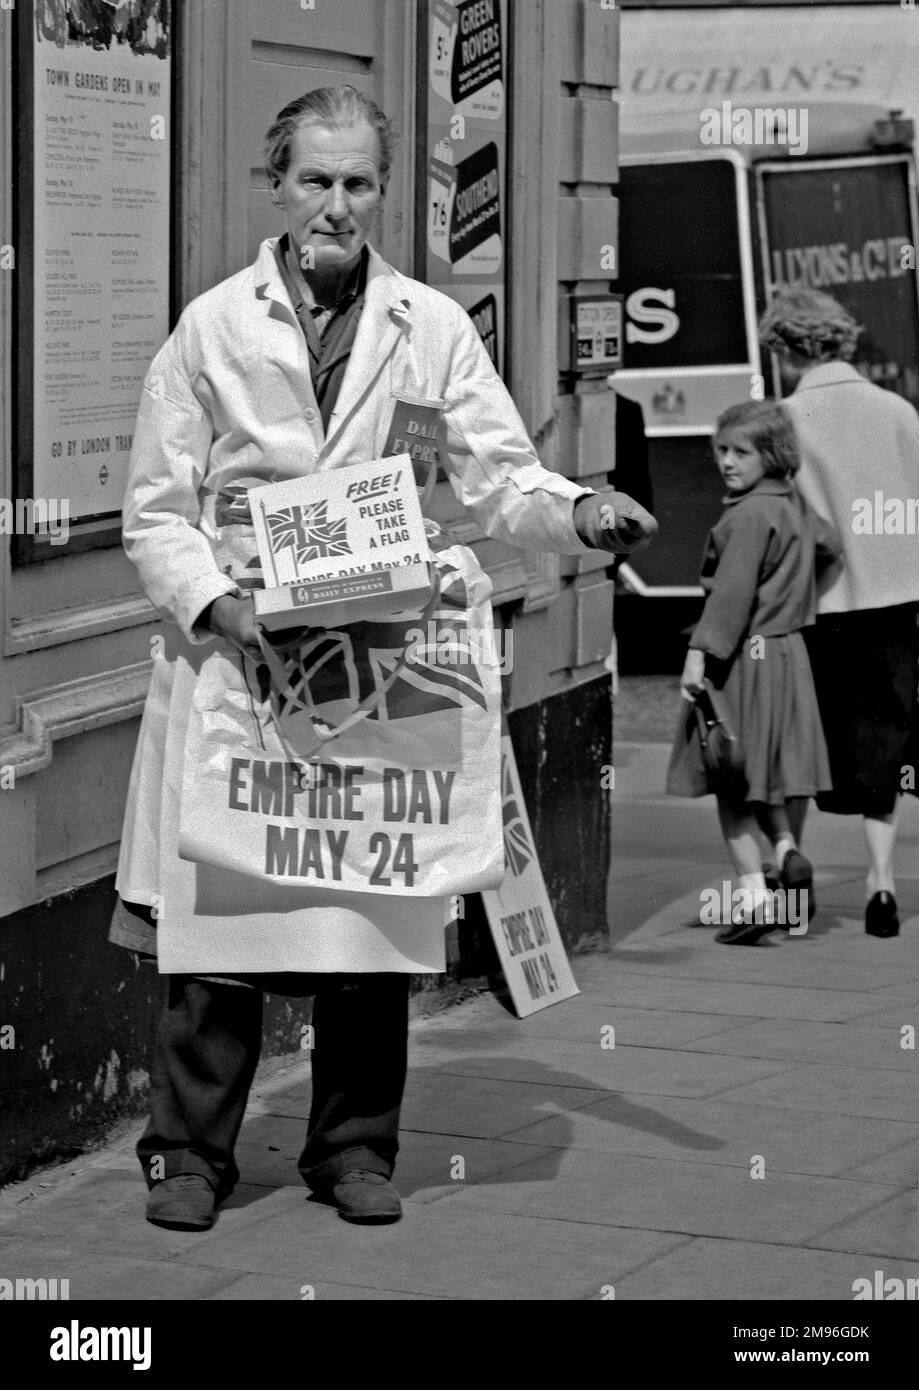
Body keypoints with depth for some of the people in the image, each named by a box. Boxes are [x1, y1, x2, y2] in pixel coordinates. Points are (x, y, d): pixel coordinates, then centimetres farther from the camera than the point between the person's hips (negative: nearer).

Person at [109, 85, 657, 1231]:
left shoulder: (433, 329, 7)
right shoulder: (210, 327, 4)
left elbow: (497, 476, 3)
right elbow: (156, 509, 4)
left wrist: (579, 512, -18)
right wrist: (211, 599, -14)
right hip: (239, 654, -1)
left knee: (374, 918, 4)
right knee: (217, 915, -3)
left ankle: (354, 1148, 18)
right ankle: (188, 1154, 10)